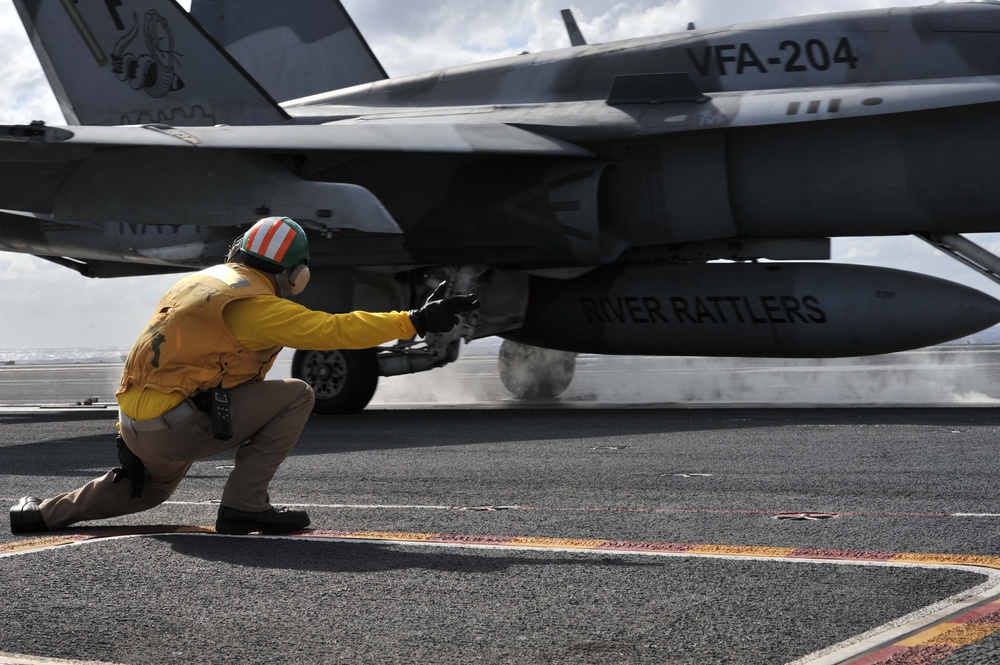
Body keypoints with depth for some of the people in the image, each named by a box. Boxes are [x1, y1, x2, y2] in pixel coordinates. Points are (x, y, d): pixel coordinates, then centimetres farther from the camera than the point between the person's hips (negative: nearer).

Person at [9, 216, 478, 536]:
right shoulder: (254, 305, -13)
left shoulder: (202, 281, 16)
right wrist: (415, 322, -15)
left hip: (135, 422, 9)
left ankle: (42, 514, 34)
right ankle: (242, 506, -6)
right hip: (173, 426, -9)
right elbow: (334, 329, -18)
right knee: (295, 396, -9)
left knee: (148, 490, 38)